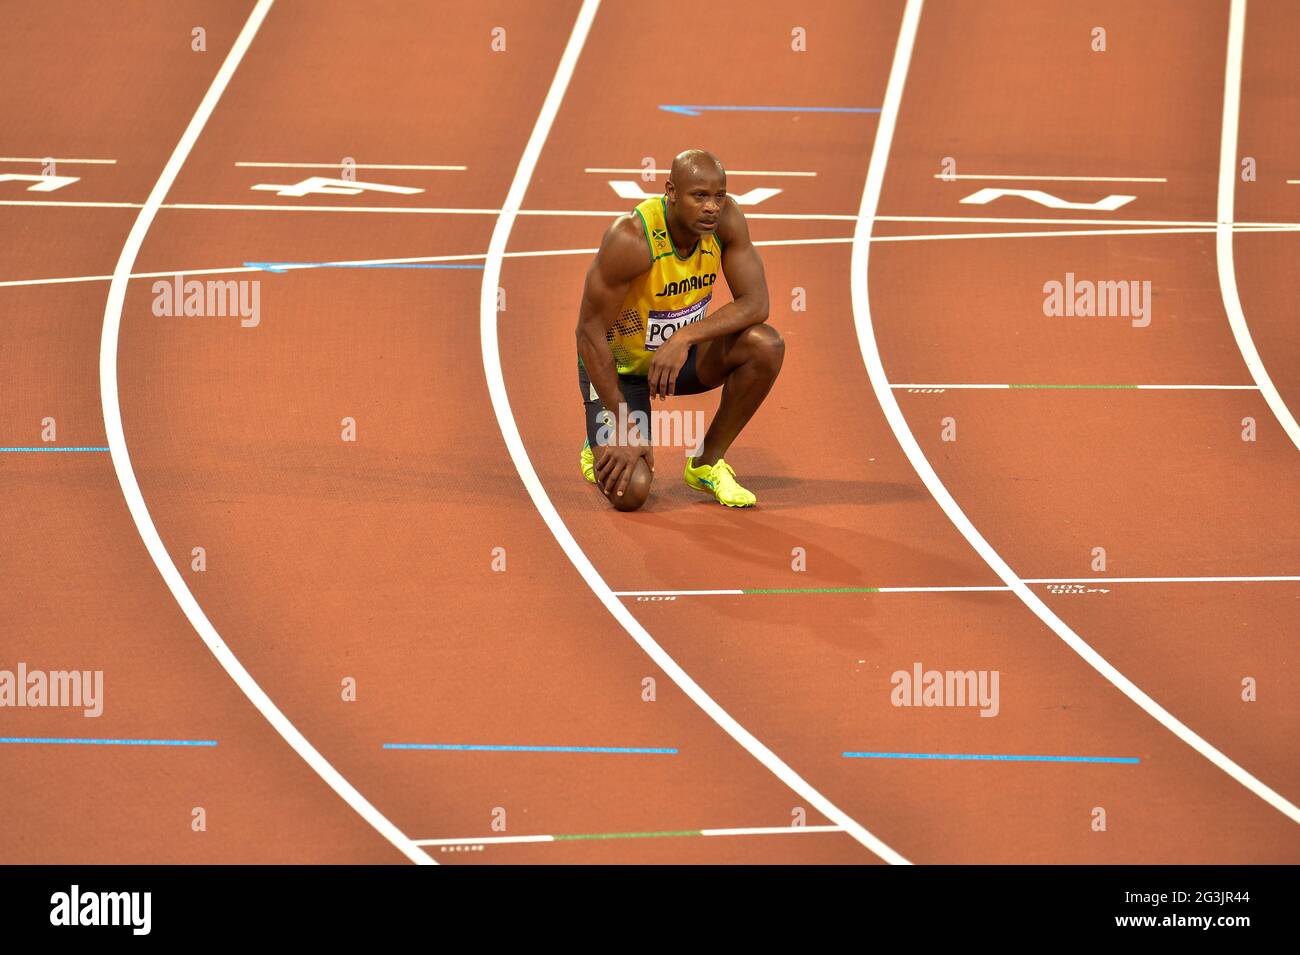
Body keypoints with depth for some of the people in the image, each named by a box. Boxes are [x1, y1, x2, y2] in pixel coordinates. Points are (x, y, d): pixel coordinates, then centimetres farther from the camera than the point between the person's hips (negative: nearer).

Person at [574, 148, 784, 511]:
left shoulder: (726, 218, -18)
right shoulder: (631, 239, -32)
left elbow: (756, 303, -19)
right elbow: (591, 333, -26)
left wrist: (685, 338, -35)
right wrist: (624, 427, -26)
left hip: (679, 354, 5)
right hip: (617, 362, -5)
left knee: (765, 346, -23)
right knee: (629, 492, -23)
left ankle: (707, 463, -1)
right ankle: (603, 449, 18)